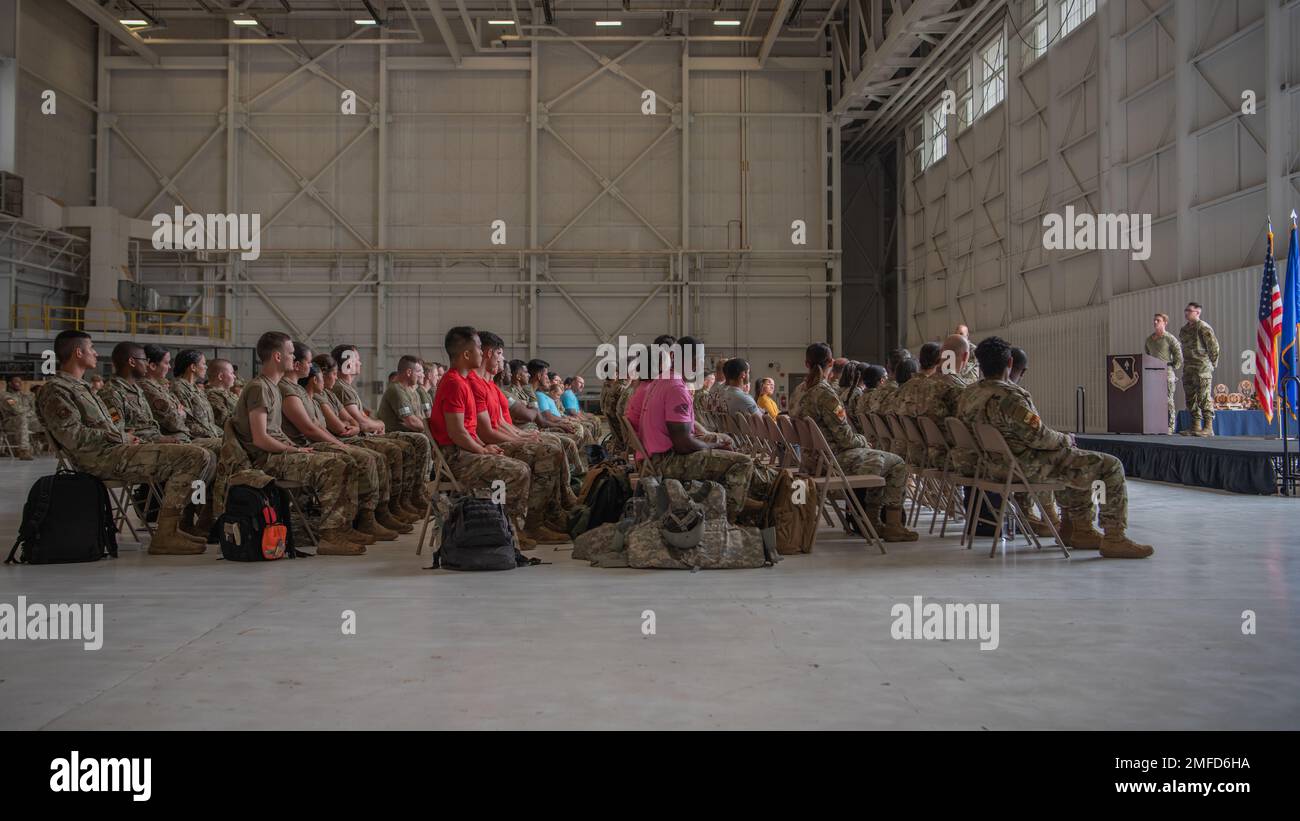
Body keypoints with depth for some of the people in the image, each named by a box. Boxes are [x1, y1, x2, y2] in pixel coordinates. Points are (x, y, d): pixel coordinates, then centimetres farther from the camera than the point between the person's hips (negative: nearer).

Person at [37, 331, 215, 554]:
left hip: (118, 451, 10)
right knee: (196, 457, -22)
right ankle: (165, 534, -22)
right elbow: (73, 437, -17)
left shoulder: (80, 387, 27)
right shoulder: (54, 391, -5)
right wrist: (121, 437, -9)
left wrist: (125, 437, 7)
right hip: (105, 459, -10)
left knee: (206, 460, 6)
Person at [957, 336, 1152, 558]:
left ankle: (1082, 529, 30)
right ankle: (1114, 539, 1)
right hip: (1029, 467, -10)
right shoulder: (1008, 396, -25)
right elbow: (1038, 437, -23)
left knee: (1079, 463, 30)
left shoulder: (967, 396, 4)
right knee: (1111, 466, -2)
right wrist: (1066, 439, -3)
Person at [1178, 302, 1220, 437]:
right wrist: (1185, 364, 17)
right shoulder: (1183, 330, 17)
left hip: (1202, 368, -9)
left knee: (1204, 398, -9)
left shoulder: (1203, 327, -8)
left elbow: (1214, 346, -9)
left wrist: (1212, 364, -5)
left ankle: (1208, 427, -8)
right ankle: (1196, 426, 13)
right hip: (1188, 369, 9)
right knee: (1190, 398, 8)